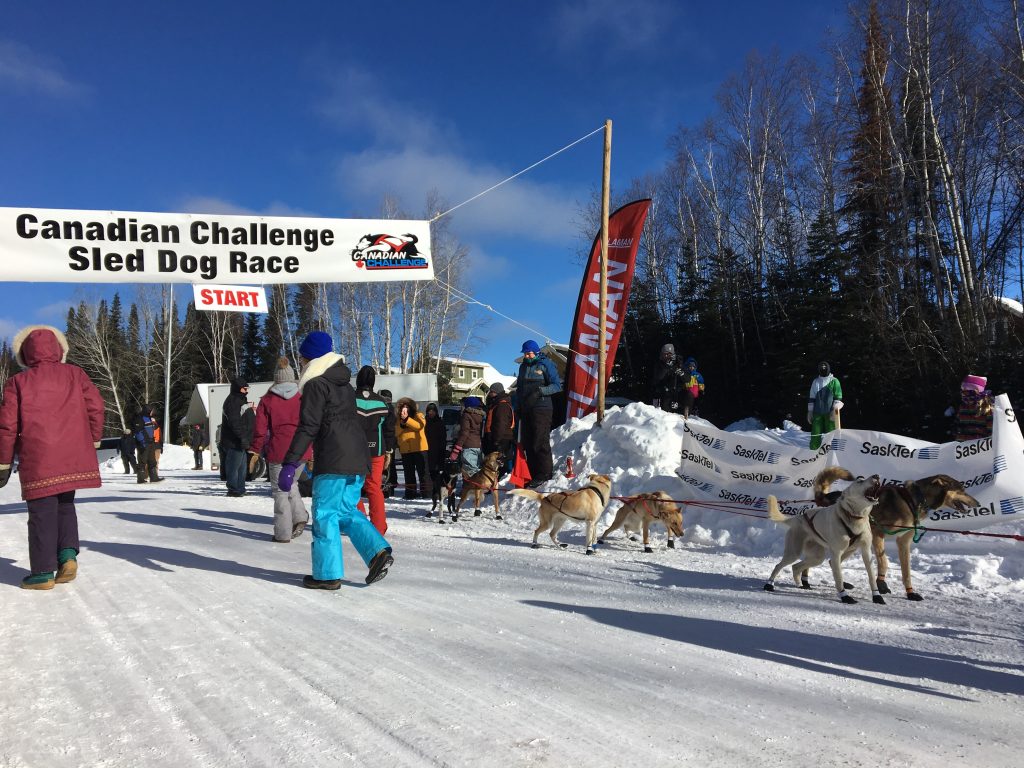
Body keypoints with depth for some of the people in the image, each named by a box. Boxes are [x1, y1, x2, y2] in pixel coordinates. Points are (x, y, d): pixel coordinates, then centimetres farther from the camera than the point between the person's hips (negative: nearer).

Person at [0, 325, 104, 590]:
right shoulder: (75, 374, 7)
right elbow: (95, 406, 3)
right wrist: (94, 440, 15)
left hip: (38, 461, -2)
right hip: (73, 458, 3)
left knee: (42, 512, 4)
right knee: (65, 506, 19)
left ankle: (43, 572, 7)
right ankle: (68, 554, 2)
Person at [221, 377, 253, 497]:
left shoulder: (241, 399, 19)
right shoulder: (232, 401, -14)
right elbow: (234, 422, -24)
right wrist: (242, 437, -26)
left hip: (241, 442, 11)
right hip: (234, 442, -11)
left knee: (242, 466, 15)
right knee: (234, 466, -5)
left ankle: (240, 489, 22)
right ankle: (233, 489, -1)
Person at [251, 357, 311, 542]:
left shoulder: (267, 400, 0)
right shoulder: (302, 398, 4)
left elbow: (260, 428, 0)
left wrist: (255, 450, 9)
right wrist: (312, 452, 12)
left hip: (278, 451, -3)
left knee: (280, 490, 6)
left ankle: (283, 533, 6)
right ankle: (299, 517, 5)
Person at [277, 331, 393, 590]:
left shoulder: (316, 384, -6)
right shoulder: (344, 384, 19)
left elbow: (308, 427, -15)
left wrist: (290, 464, -17)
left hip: (332, 461, -8)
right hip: (358, 458, 8)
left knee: (325, 514, 2)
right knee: (346, 510, 16)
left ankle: (328, 574, 6)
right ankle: (378, 551, 1)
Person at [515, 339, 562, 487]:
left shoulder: (545, 364, -3)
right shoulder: (523, 366, 18)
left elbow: (557, 385, -8)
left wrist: (540, 391, -20)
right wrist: (518, 406, 16)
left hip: (541, 409, -7)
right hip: (526, 410, 7)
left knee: (540, 443, -10)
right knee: (528, 444, 5)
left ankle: (545, 475, -4)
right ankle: (534, 476, 11)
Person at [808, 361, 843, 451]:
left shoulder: (834, 381, 4)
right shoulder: (815, 382, 15)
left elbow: (838, 397, -1)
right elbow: (811, 398, 15)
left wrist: (835, 410, -11)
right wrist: (810, 412, 9)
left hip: (830, 413, -3)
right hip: (817, 412, 3)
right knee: (815, 433, -1)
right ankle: (814, 451, 2)